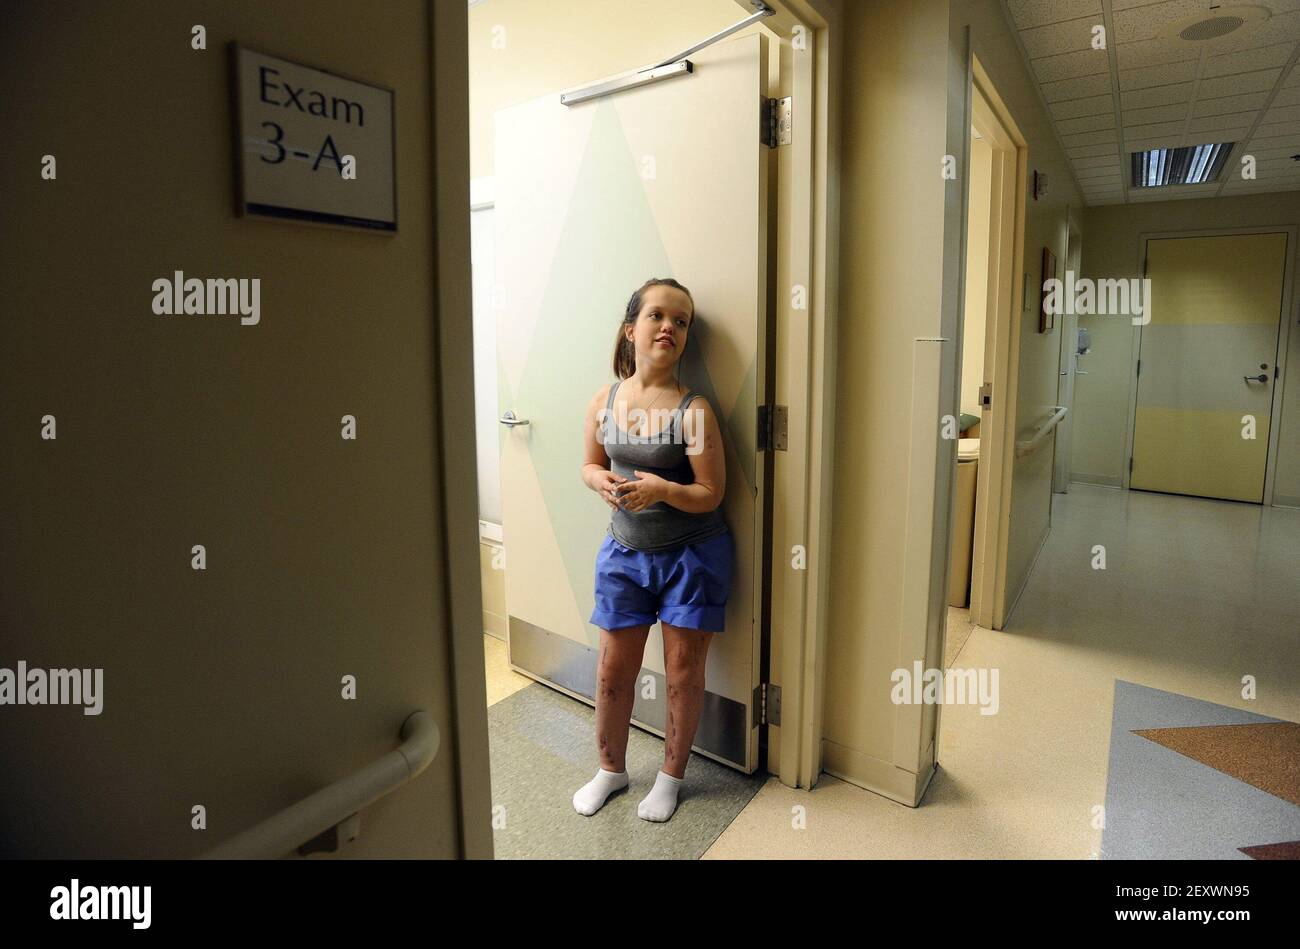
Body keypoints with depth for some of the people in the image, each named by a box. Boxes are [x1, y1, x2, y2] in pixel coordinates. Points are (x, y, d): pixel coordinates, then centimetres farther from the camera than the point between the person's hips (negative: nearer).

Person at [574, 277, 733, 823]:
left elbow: (710, 494, -13)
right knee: (613, 668, 12)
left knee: (683, 671, 9)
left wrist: (663, 489, -31)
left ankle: (671, 774, 34)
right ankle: (611, 768, 37)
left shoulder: (693, 410, -16)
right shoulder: (603, 402, -4)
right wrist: (600, 480, -13)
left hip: (692, 553, -3)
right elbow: (590, 464, 9)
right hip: (625, 551, 3)